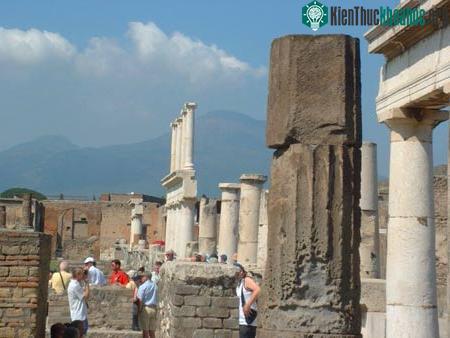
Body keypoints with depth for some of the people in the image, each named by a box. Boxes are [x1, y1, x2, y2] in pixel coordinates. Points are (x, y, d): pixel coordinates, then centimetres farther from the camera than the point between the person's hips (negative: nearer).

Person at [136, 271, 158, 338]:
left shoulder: (142, 287, -8)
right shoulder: (155, 286, 10)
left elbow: (140, 300, -13)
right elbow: (156, 300, 9)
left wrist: (139, 310, -7)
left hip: (145, 308, -5)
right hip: (153, 308, 5)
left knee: (145, 331, -1)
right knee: (152, 331, 8)